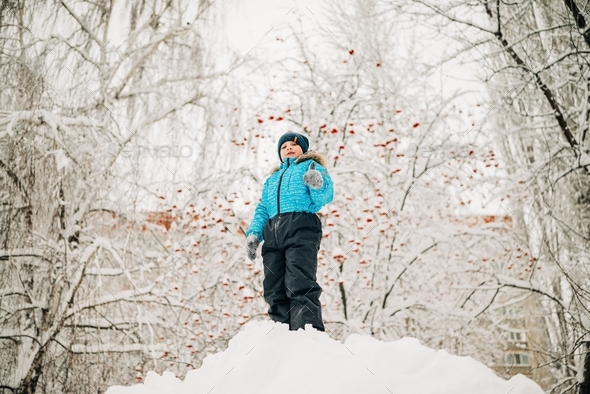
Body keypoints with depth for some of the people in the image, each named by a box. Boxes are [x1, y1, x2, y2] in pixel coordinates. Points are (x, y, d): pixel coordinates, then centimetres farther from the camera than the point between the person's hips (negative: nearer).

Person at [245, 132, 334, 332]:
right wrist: (253, 233, 8)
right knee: (274, 292, -4)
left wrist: (318, 184, -21)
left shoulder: (310, 166, 20)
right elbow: (262, 209, 27)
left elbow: (325, 196, 3)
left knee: (300, 286, -20)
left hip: (301, 228, -6)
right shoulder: (271, 179, 37)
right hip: (272, 234, 6)